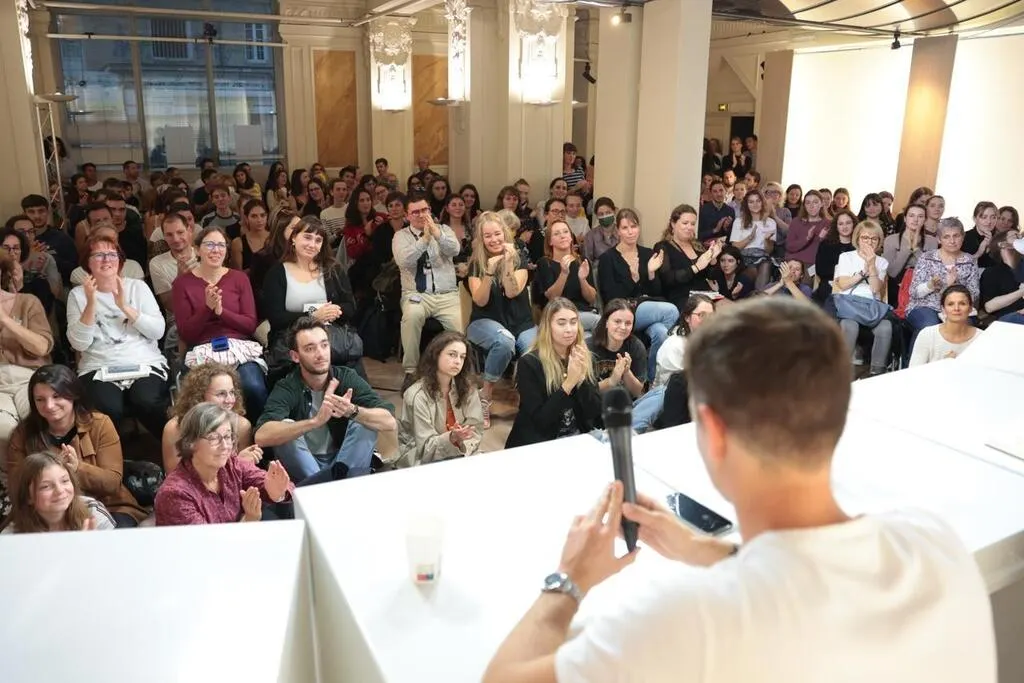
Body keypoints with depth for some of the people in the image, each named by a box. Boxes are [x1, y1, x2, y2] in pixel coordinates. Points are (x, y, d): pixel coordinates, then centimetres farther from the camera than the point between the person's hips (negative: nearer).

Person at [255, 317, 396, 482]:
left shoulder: (347, 377, -10)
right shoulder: (286, 388, -15)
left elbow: (389, 422, -21)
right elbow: (261, 436, -35)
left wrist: (352, 411, -40)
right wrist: (316, 421, -46)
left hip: (345, 461, 1)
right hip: (305, 467, -1)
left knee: (366, 421, -21)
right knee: (285, 426, -28)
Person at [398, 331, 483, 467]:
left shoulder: (468, 388, -4)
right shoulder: (417, 395, -18)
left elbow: (475, 429, -2)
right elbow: (426, 446, -17)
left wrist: (462, 442, -23)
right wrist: (452, 438, -35)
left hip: (459, 453, 5)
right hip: (423, 459, -5)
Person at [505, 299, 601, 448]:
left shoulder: (584, 358, 4)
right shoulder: (529, 363, -11)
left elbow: (594, 412, -2)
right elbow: (539, 420, -16)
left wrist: (581, 377, -16)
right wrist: (569, 383, -23)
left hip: (578, 439, 5)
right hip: (538, 444, -5)